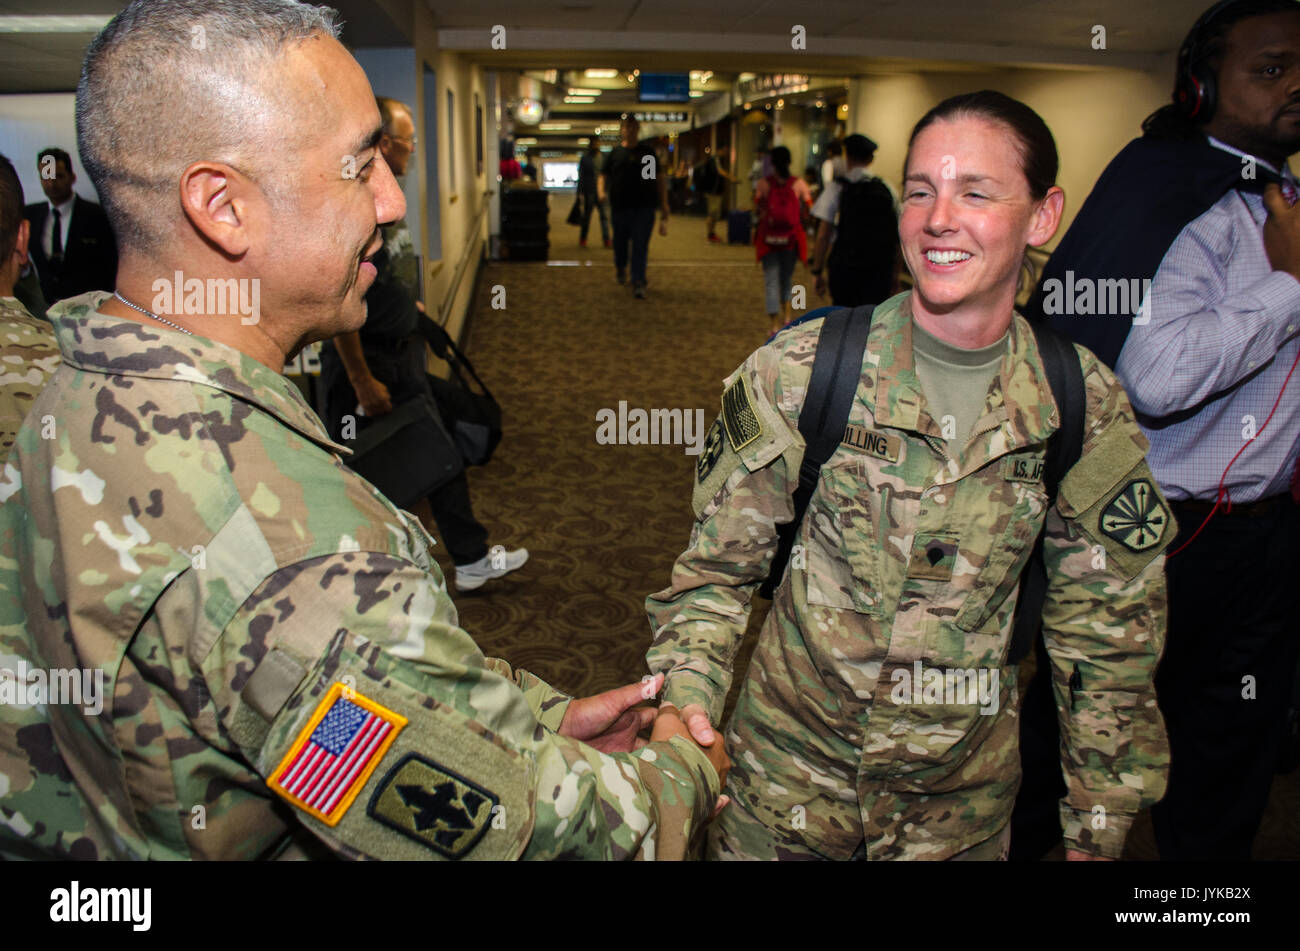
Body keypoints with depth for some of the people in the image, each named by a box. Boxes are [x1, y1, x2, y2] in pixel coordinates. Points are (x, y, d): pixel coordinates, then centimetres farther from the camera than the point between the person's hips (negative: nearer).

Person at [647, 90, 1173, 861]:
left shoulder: (1085, 407, -9)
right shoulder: (799, 371, -15)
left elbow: (1110, 631, -1)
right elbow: (718, 562, -7)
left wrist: (1098, 828, 3)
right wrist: (687, 700, -20)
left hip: (966, 796, 2)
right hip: (789, 771, -1)